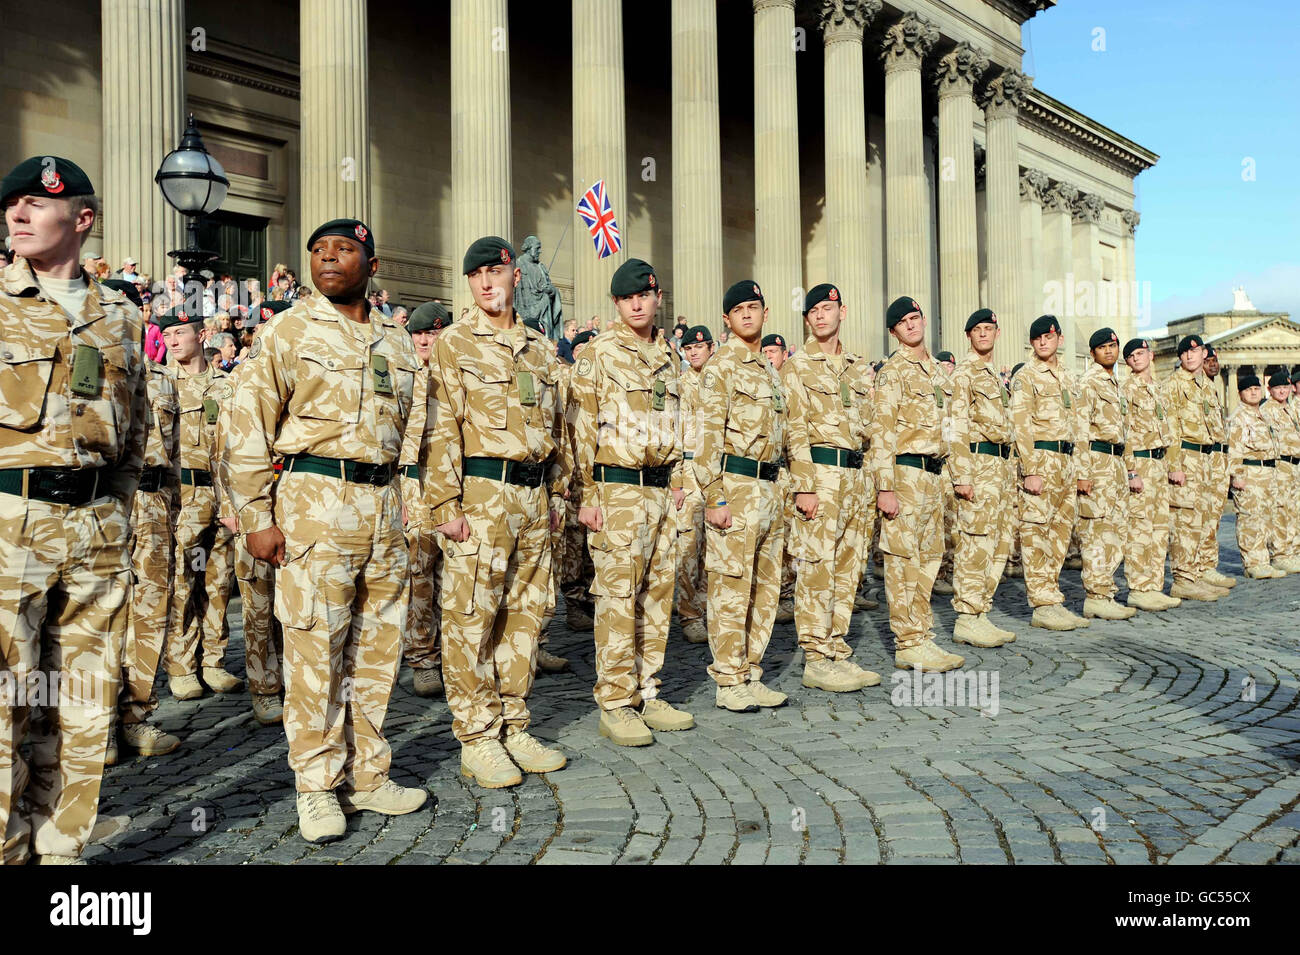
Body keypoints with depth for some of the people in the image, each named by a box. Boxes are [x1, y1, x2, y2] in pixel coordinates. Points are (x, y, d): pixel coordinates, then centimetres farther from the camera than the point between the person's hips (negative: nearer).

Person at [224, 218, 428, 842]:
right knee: (315, 648, -2)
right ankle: (318, 786, 12)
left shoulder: (397, 342, 15)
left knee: (377, 646, 10)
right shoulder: (288, 332, 1)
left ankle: (367, 775, 22)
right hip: (315, 501, -5)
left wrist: (413, 508, 15)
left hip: (385, 503, 5)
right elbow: (248, 431, -2)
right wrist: (257, 518, -8)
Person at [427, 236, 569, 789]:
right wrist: (446, 505, -14)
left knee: (525, 614, 10)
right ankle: (476, 739, 8)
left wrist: (556, 495, 17)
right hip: (481, 493, -6)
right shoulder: (454, 345, 0)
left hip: (533, 496, 6)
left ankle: (513, 728, 21)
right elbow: (442, 429, -7)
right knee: (472, 618, -3)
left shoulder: (540, 349, 16)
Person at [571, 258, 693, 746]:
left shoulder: (666, 355, 16)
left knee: (657, 594, 9)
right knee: (618, 598, -5)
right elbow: (582, 427, -8)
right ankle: (615, 705, 3)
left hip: (661, 490, 7)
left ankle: (647, 695, 19)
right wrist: (587, 496, -13)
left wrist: (676, 480, 16)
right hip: (618, 489, -7)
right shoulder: (599, 353, -4)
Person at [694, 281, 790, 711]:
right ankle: (728, 682, 5)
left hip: (769, 488, 8)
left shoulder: (769, 370, 18)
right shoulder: (722, 366, -6)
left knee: (766, 588, 11)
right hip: (736, 486, -8)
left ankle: (751, 675, 21)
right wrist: (714, 498, -18)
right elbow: (707, 437, -13)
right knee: (731, 590, -4)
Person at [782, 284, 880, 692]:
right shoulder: (797, 367, -2)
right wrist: (803, 486, -16)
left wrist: (869, 487, 15)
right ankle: (815, 661, 1)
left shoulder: (856, 367, 17)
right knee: (817, 568, -6)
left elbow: (866, 427, 19)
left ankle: (837, 652, 18)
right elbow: (795, 431, -8)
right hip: (819, 473, -7)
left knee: (848, 568, 9)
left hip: (855, 474, 7)